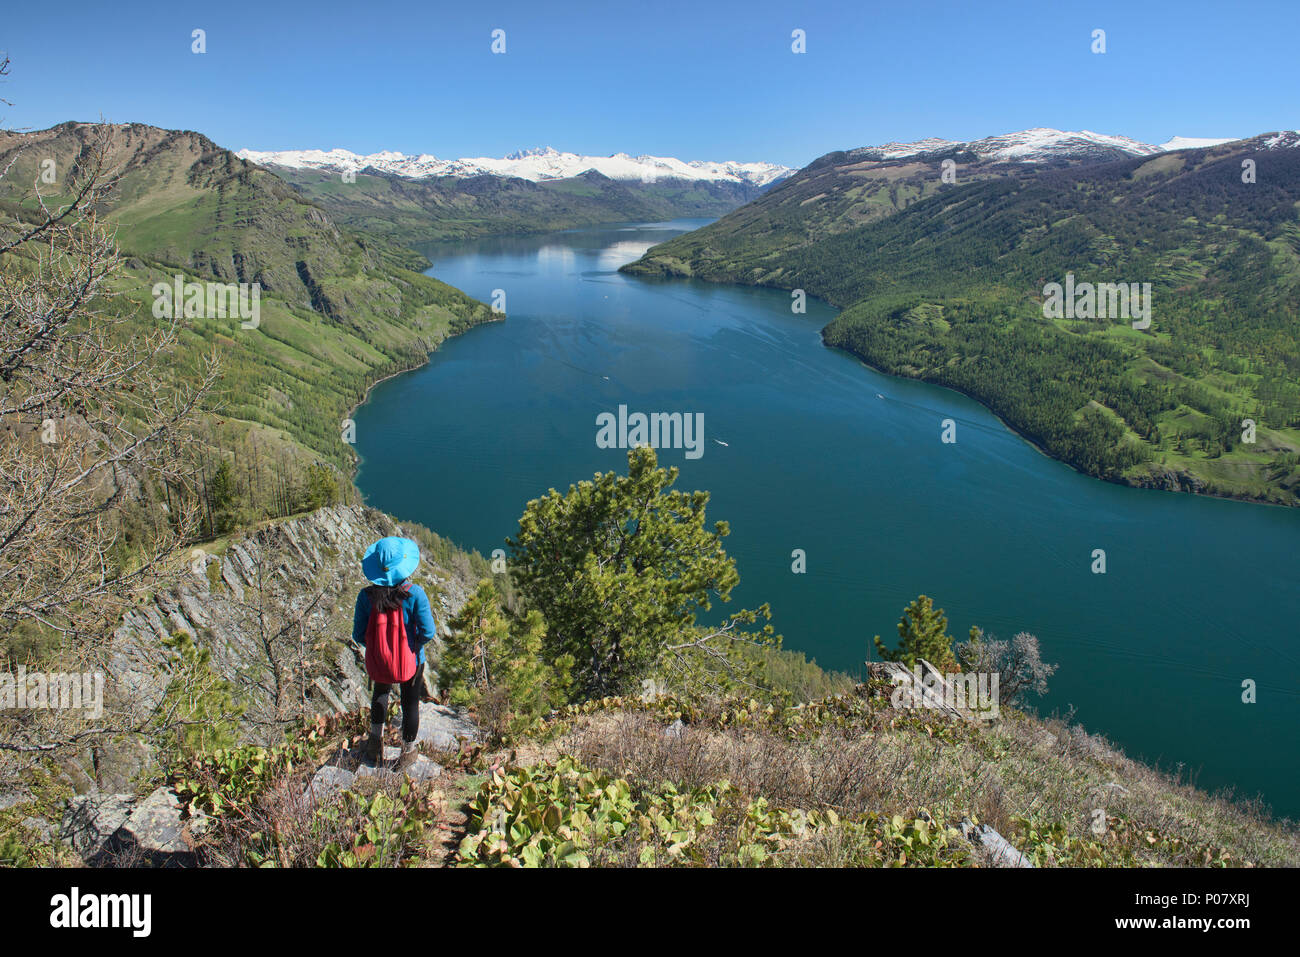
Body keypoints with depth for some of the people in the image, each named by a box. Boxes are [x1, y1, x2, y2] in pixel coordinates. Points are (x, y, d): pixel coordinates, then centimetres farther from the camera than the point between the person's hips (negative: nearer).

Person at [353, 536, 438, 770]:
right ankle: (408, 751, 43)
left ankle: (376, 740, 48)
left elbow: (358, 635, -11)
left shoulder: (366, 596, -19)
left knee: (381, 692, 35)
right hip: (411, 662, -2)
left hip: (378, 663, 2)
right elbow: (428, 632, -23)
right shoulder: (414, 594, -25)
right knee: (410, 703, 23)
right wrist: (416, 642, -1)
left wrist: (375, 645, 8)